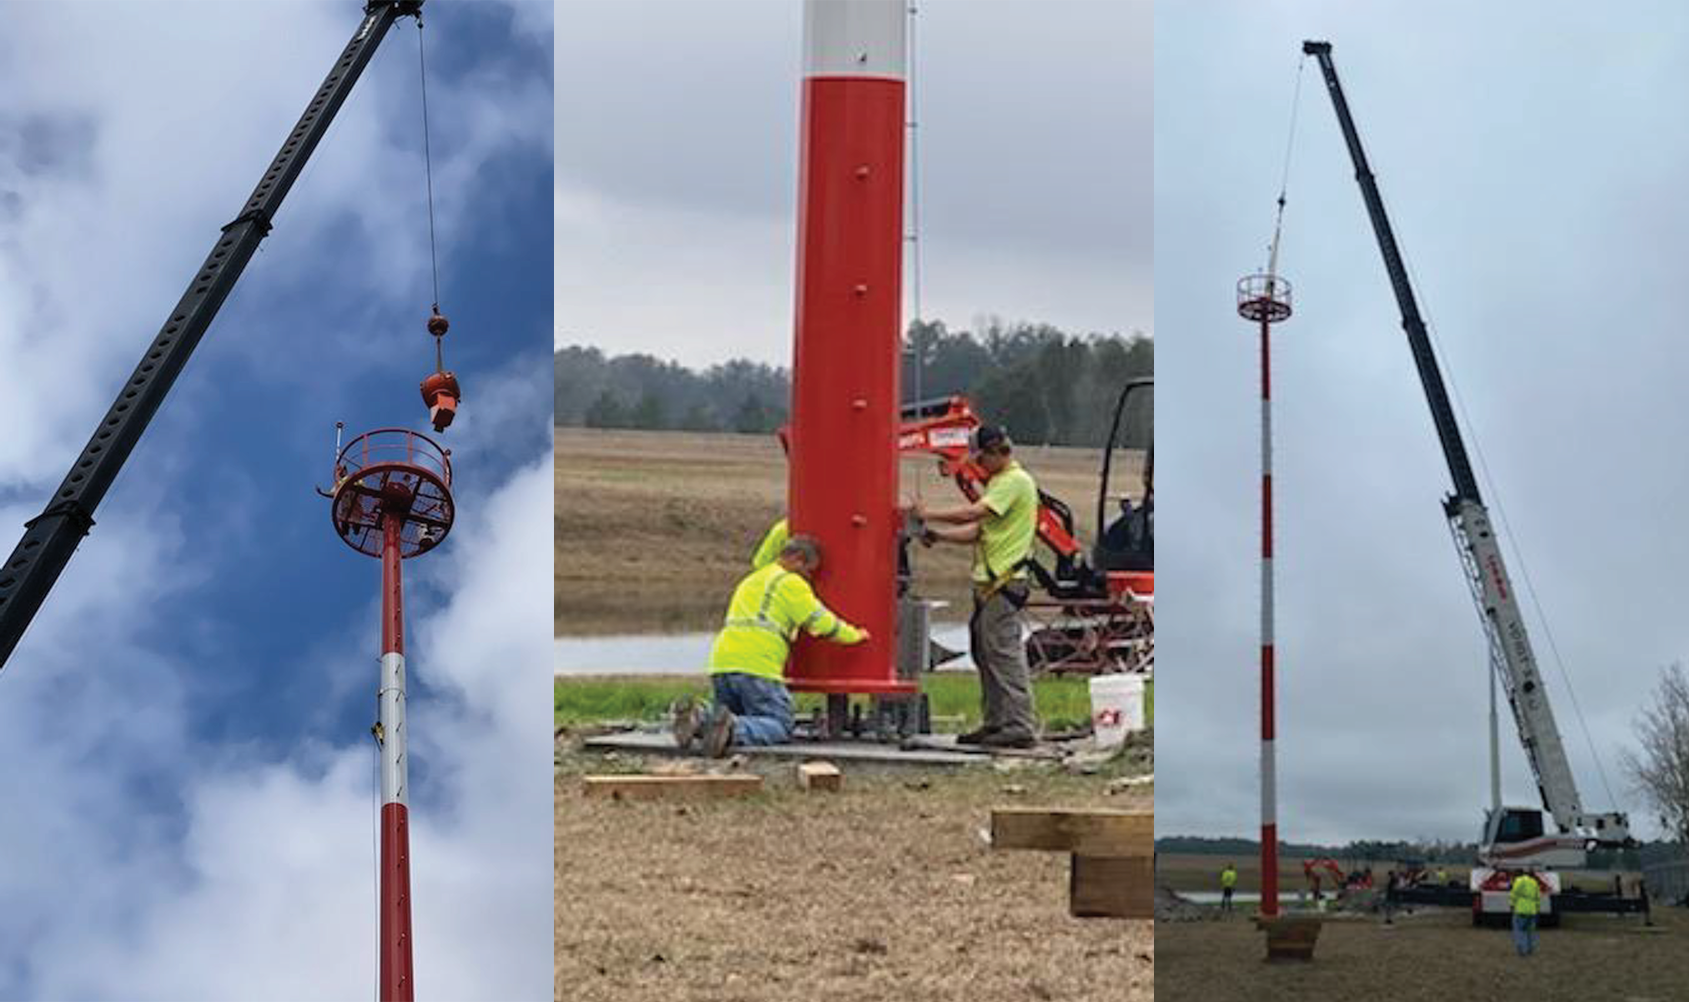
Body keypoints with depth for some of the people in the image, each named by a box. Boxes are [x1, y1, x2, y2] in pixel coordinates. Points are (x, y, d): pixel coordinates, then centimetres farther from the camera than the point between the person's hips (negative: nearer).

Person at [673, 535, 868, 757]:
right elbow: (822, 622, 0)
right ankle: (732, 728, -33)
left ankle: (698, 718, -12)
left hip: (721, 663, 8)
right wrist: (854, 635, 16)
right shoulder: (792, 583, 3)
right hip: (757, 668, -8)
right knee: (780, 728, -6)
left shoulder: (751, 581, 31)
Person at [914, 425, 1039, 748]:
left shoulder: (1015, 482, -12)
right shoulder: (1000, 482, 21)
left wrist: (929, 514, -14)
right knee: (984, 652, 12)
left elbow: (974, 513, -22)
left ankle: (1021, 725, -12)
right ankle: (995, 724, 17)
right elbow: (978, 531, 20)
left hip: (1004, 581, -11)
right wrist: (938, 535, 9)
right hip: (989, 580, 11)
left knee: (1004, 652, -11)